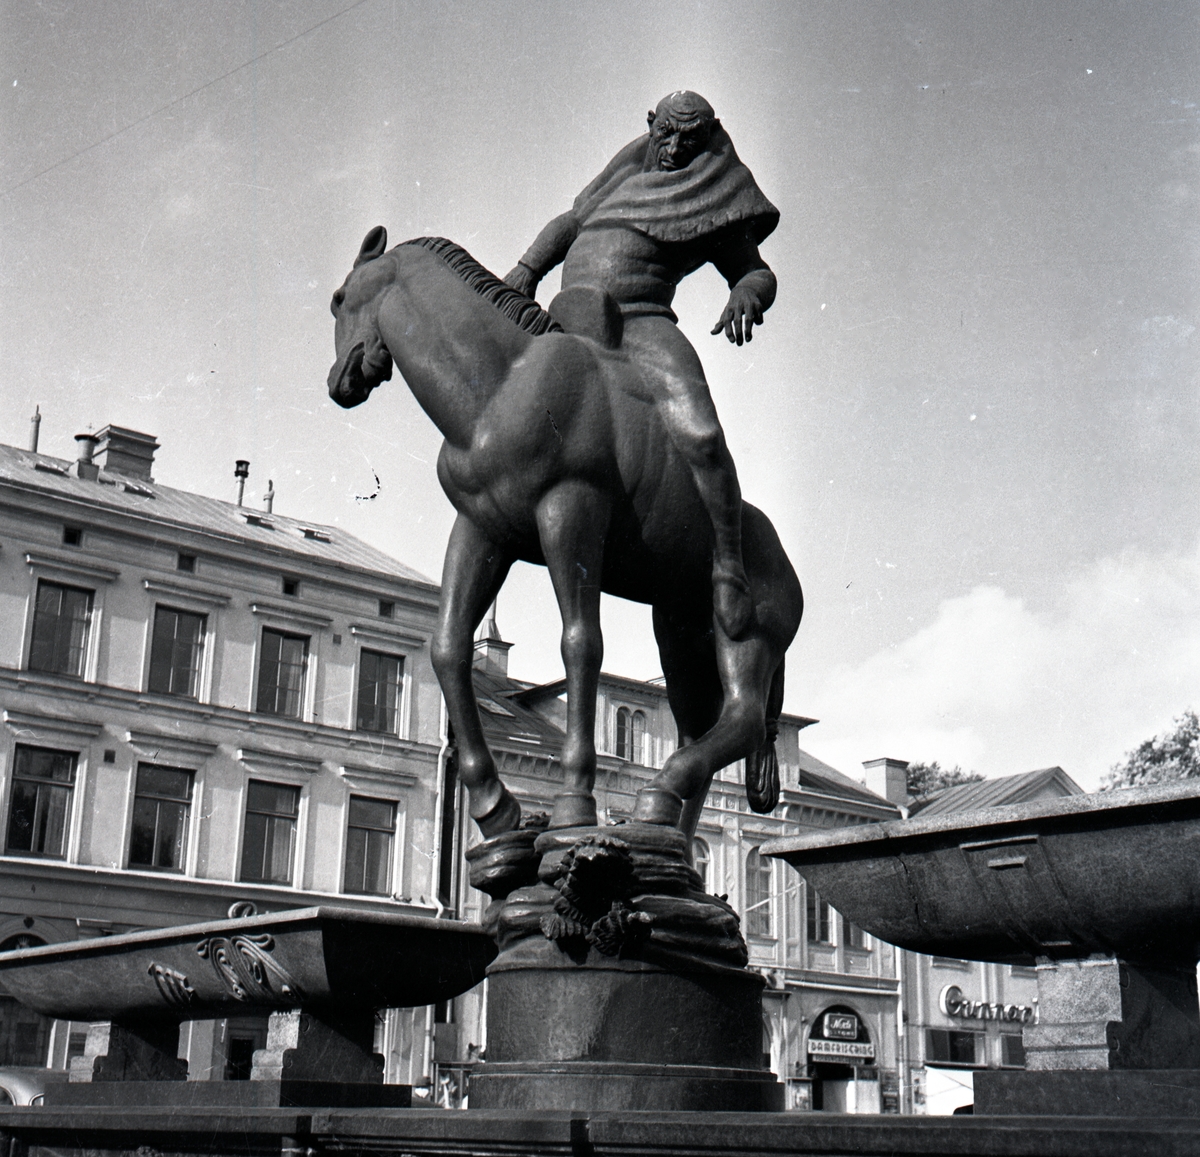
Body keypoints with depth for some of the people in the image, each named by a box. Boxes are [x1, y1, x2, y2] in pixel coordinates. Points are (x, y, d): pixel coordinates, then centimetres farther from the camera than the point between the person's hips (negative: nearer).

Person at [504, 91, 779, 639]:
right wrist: (527, 269, 13)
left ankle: (728, 568, -18)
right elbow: (571, 220, 30)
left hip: (644, 331, -6)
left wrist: (745, 296, -9)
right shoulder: (631, 167, 23)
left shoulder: (713, 206, 11)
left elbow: (759, 274, 16)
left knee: (699, 437, -30)